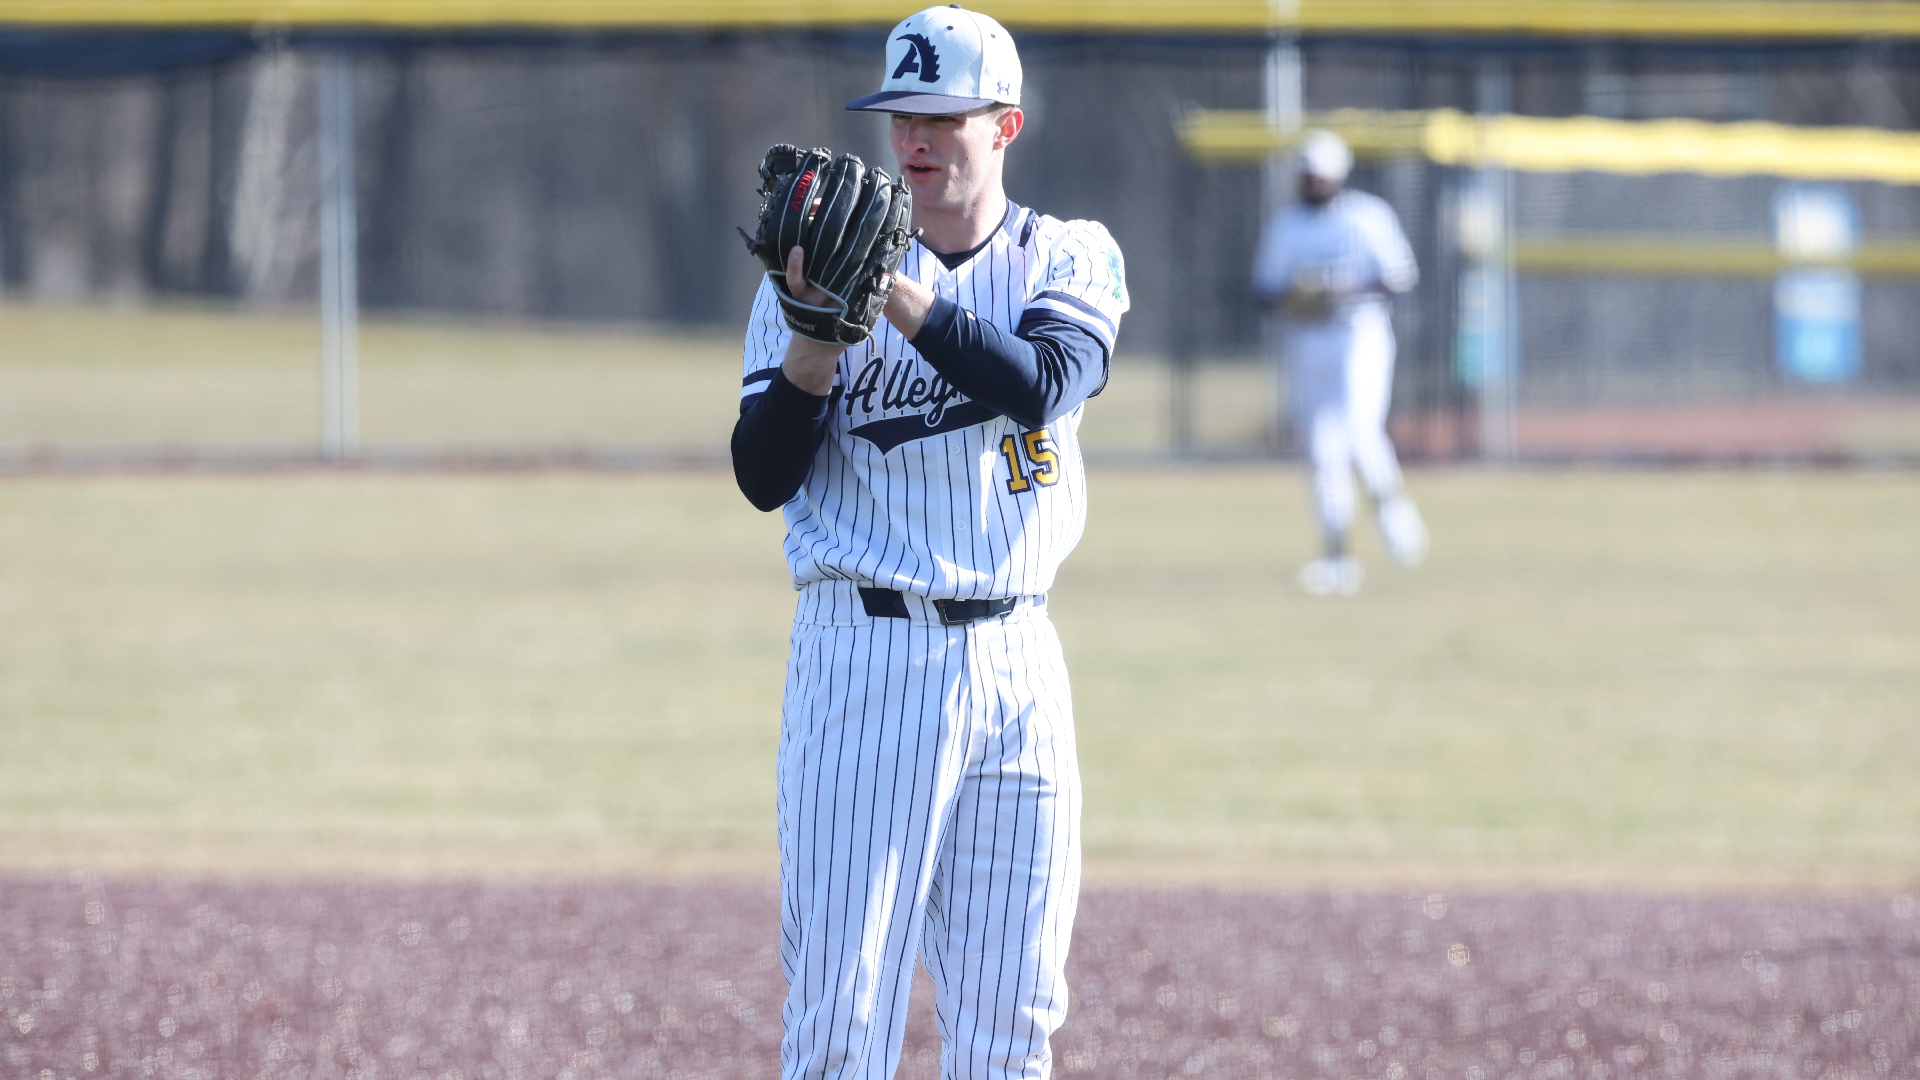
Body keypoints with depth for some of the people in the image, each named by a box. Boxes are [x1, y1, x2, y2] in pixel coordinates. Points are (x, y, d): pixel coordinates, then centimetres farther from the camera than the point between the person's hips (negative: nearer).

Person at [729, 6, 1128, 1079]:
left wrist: (894, 290, -25)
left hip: (1014, 659, 2)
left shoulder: (1070, 260, 5)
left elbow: (1041, 386, -17)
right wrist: (821, 322, -19)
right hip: (864, 656, -2)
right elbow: (763, 477, -5)